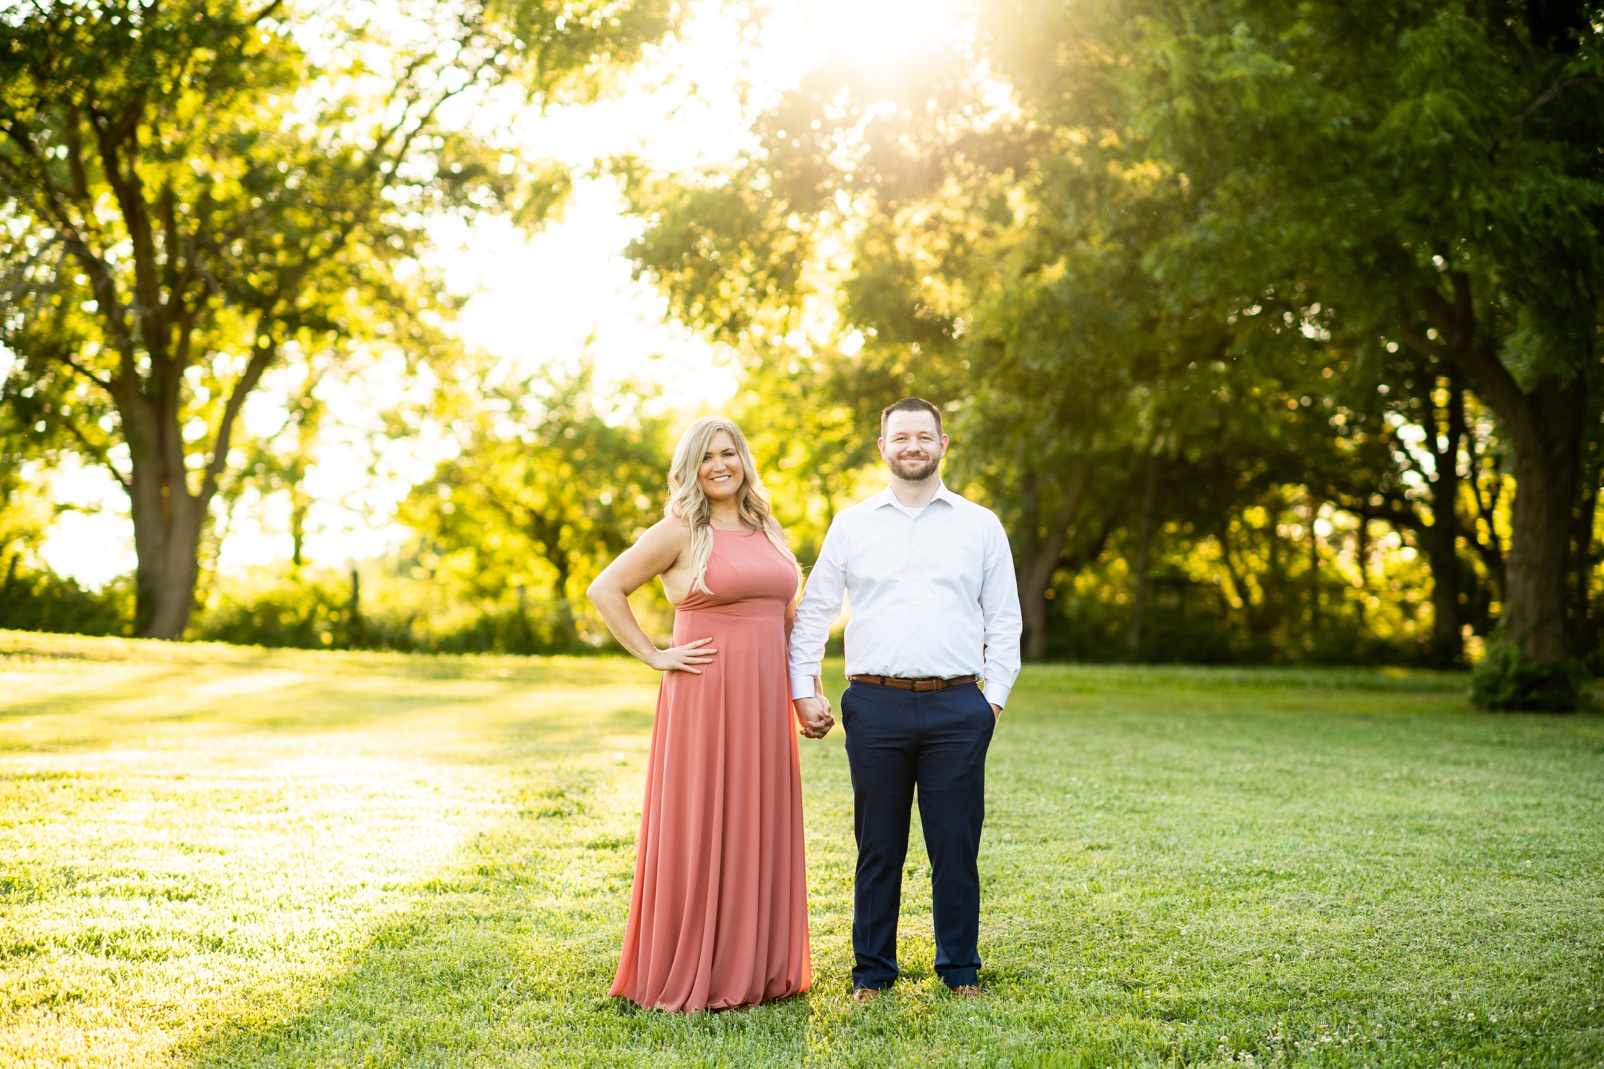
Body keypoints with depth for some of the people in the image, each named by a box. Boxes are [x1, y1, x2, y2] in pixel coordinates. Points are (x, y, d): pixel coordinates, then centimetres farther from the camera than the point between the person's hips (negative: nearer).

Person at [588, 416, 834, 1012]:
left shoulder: (769, 532, 15)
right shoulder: (680, 532, -3)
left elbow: (791, 620, 20)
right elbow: (604, 590, -5)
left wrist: (812, 696, 13)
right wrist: (653, 657, -8)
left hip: (764, 701, 6)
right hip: (706, 695, -6)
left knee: (761, 833, 8)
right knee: (700, 834, -2)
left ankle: (758, 970, 18)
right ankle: (691, 978, 7)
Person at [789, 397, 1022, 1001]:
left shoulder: (981, 526, 10)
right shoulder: (852, 526, 10)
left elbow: (1005, 619, 11)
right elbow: (812, 611, 13)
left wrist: (995, 696, 3)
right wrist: (803, 689, 5)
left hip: (956, 708, 0)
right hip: (875, 705, 0)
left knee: (957, 845, 2)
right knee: (878, 846, 5)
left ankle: (961, 971, 15)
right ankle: (872, 973, 15)